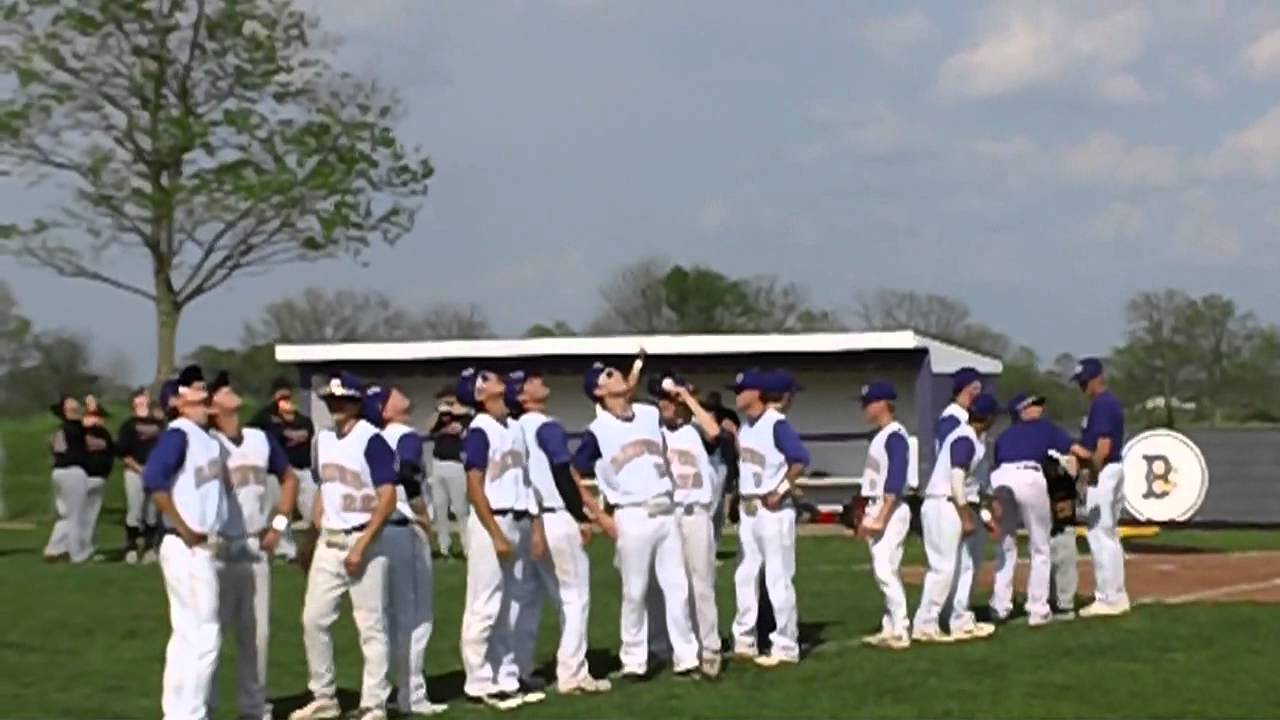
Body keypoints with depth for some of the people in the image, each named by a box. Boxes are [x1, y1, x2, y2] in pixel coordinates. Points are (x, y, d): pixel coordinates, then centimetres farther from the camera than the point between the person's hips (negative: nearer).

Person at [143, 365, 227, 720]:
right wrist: (183, 529, -22)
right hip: (188, 549, -9)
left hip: (203, 548, 9)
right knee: (204, 635, -6)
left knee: (188, 636, 15)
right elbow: (153, 479, -26)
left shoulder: (207, 437, 13)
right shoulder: (178, 434, -13)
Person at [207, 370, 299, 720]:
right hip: (218, 551, -6)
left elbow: (289, 478, 22)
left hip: (257, 550, 6)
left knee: (257, 633, 12)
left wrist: (279, 523, 14)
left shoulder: (261, 439, 9)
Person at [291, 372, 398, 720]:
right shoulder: (323, 440, 11)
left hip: (363, 540, -8)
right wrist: (313, 536, 13)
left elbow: (387, 500, -16)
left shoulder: (372, 441, -12)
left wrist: (361, 546, -19)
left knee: (371, 625, -2)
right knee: (314, 619, 8)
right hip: (328, 542, 8)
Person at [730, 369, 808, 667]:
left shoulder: (776, 424, -16)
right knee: (744, 576, 12)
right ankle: (744, 640, 20)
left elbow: (801, 459, -22)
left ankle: (786, 646, 2)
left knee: (778, 578, -4)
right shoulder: (745, 427, 10)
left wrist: (781, 491, -18)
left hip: (773, 510, -9)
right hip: (747, 509, 9)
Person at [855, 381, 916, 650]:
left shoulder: (895, 435, -14)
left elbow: (896, 481, -21)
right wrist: (867, 516, 20)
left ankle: (901, 632, -11)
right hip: (875, 508, 10)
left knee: (886, 569, -13)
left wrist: (881, 517, -24)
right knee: (883, 570, 11)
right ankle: (890, 629, 16)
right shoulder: (879, 436, 16)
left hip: (891, 510, -10)